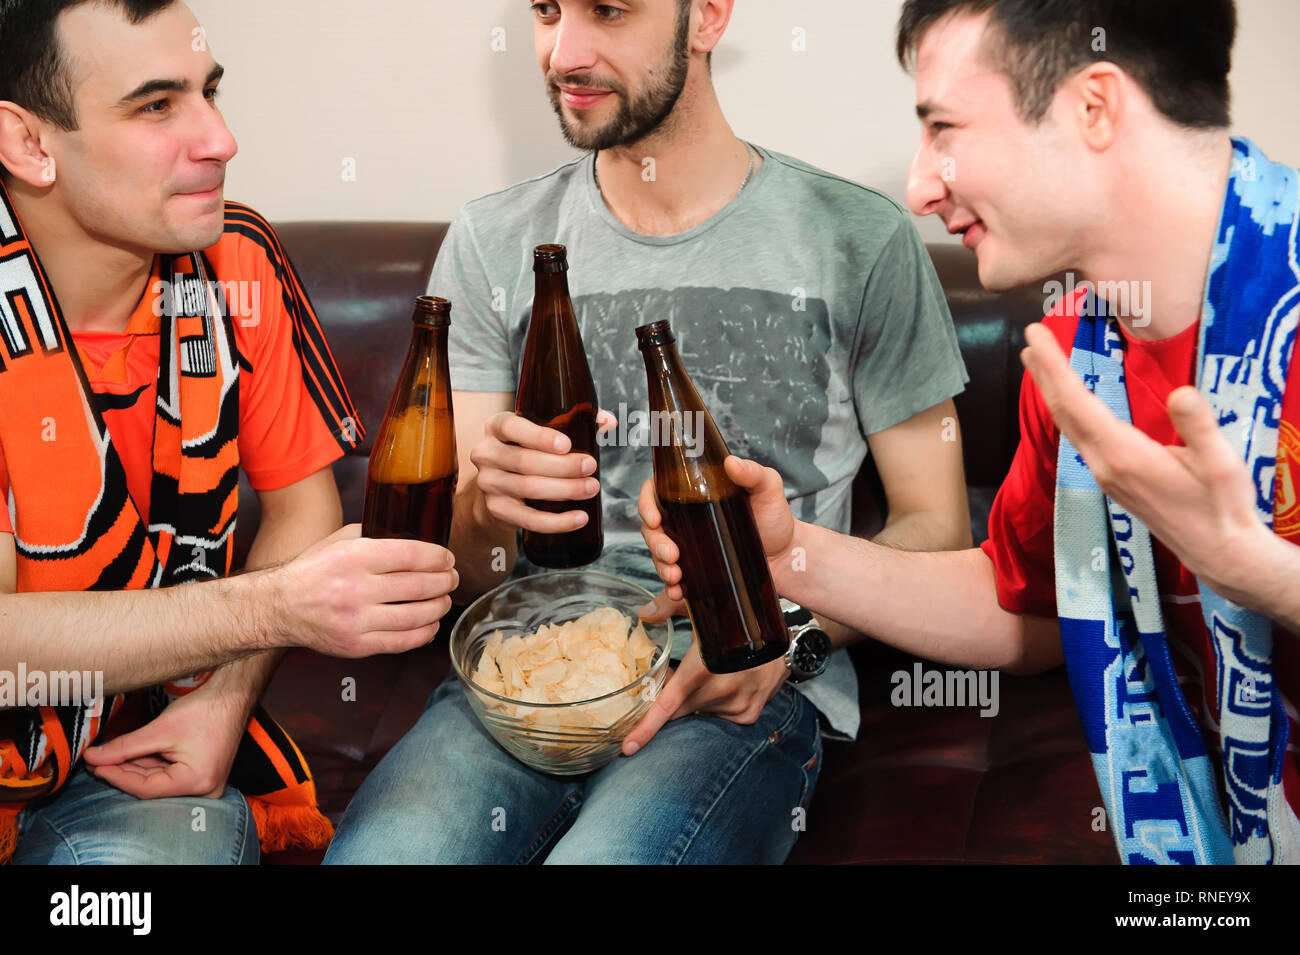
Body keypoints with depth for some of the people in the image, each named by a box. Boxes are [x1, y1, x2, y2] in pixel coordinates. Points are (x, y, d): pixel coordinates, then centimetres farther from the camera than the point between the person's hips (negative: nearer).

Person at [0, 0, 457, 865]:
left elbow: (300, 502, 6)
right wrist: (273, 607, -30)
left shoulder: (238, 263, -2)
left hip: (159, 741, 2)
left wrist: (225, 701, -9)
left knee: (181, 839, -27)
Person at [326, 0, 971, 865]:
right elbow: (460, 574, 7)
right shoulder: (491, 245, 9)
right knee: (375, 852, -26)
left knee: (606, 856, -33)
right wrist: (485, 506, -17)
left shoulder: (858, 241, 1)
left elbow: (935, 528, 6)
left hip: (742, 694, -2)